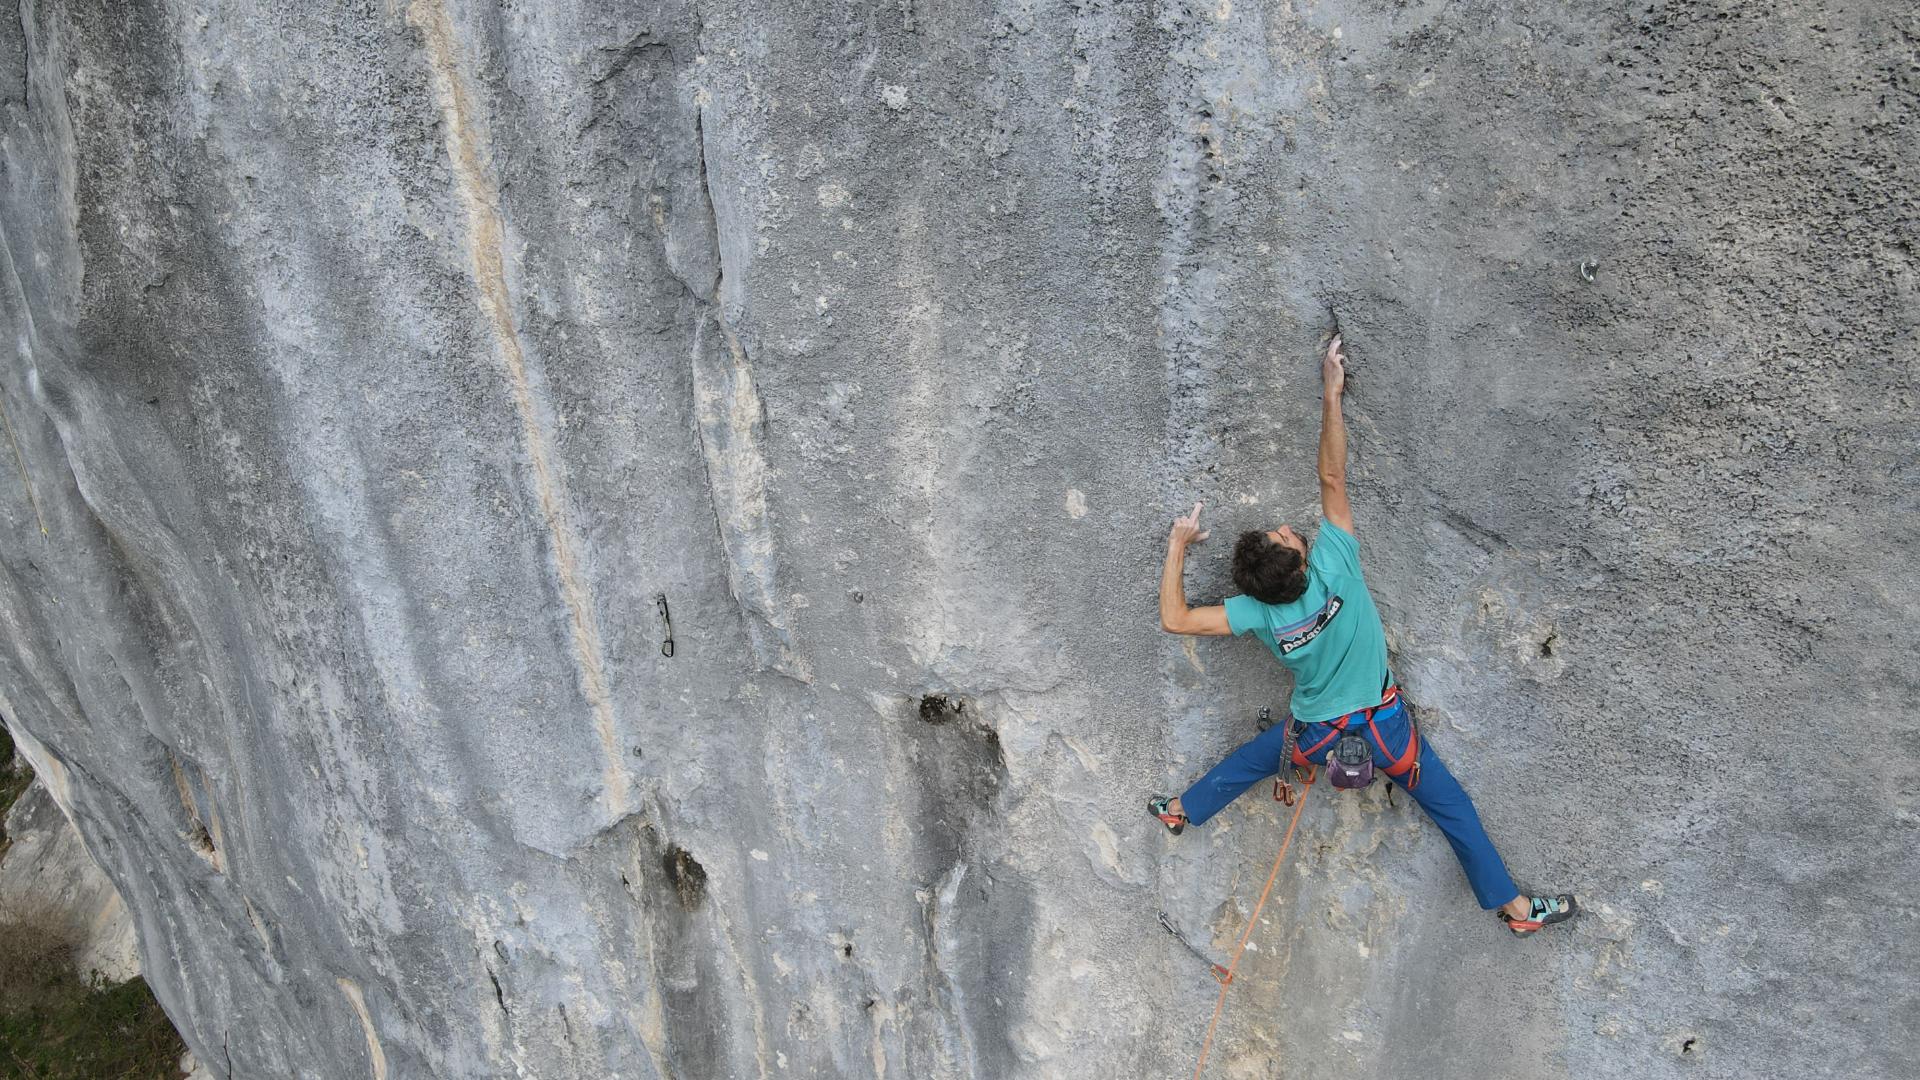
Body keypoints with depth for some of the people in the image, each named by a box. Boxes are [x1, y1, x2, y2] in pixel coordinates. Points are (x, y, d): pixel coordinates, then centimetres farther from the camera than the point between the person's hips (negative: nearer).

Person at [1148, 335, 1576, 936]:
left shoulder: (1258, 613, -24)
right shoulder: (1336, 565, -30)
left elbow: (1174, 619, -19)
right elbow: (1332, 478, -27)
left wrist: (1177, 547, -13)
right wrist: (1331, 394, -25)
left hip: (1315, 734, 2)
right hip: (1382, 725, -1)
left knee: (1245, 764, 28)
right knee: (1451, 806, 13)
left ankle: (1182, 813, 48)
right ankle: (1515, 908, 23)